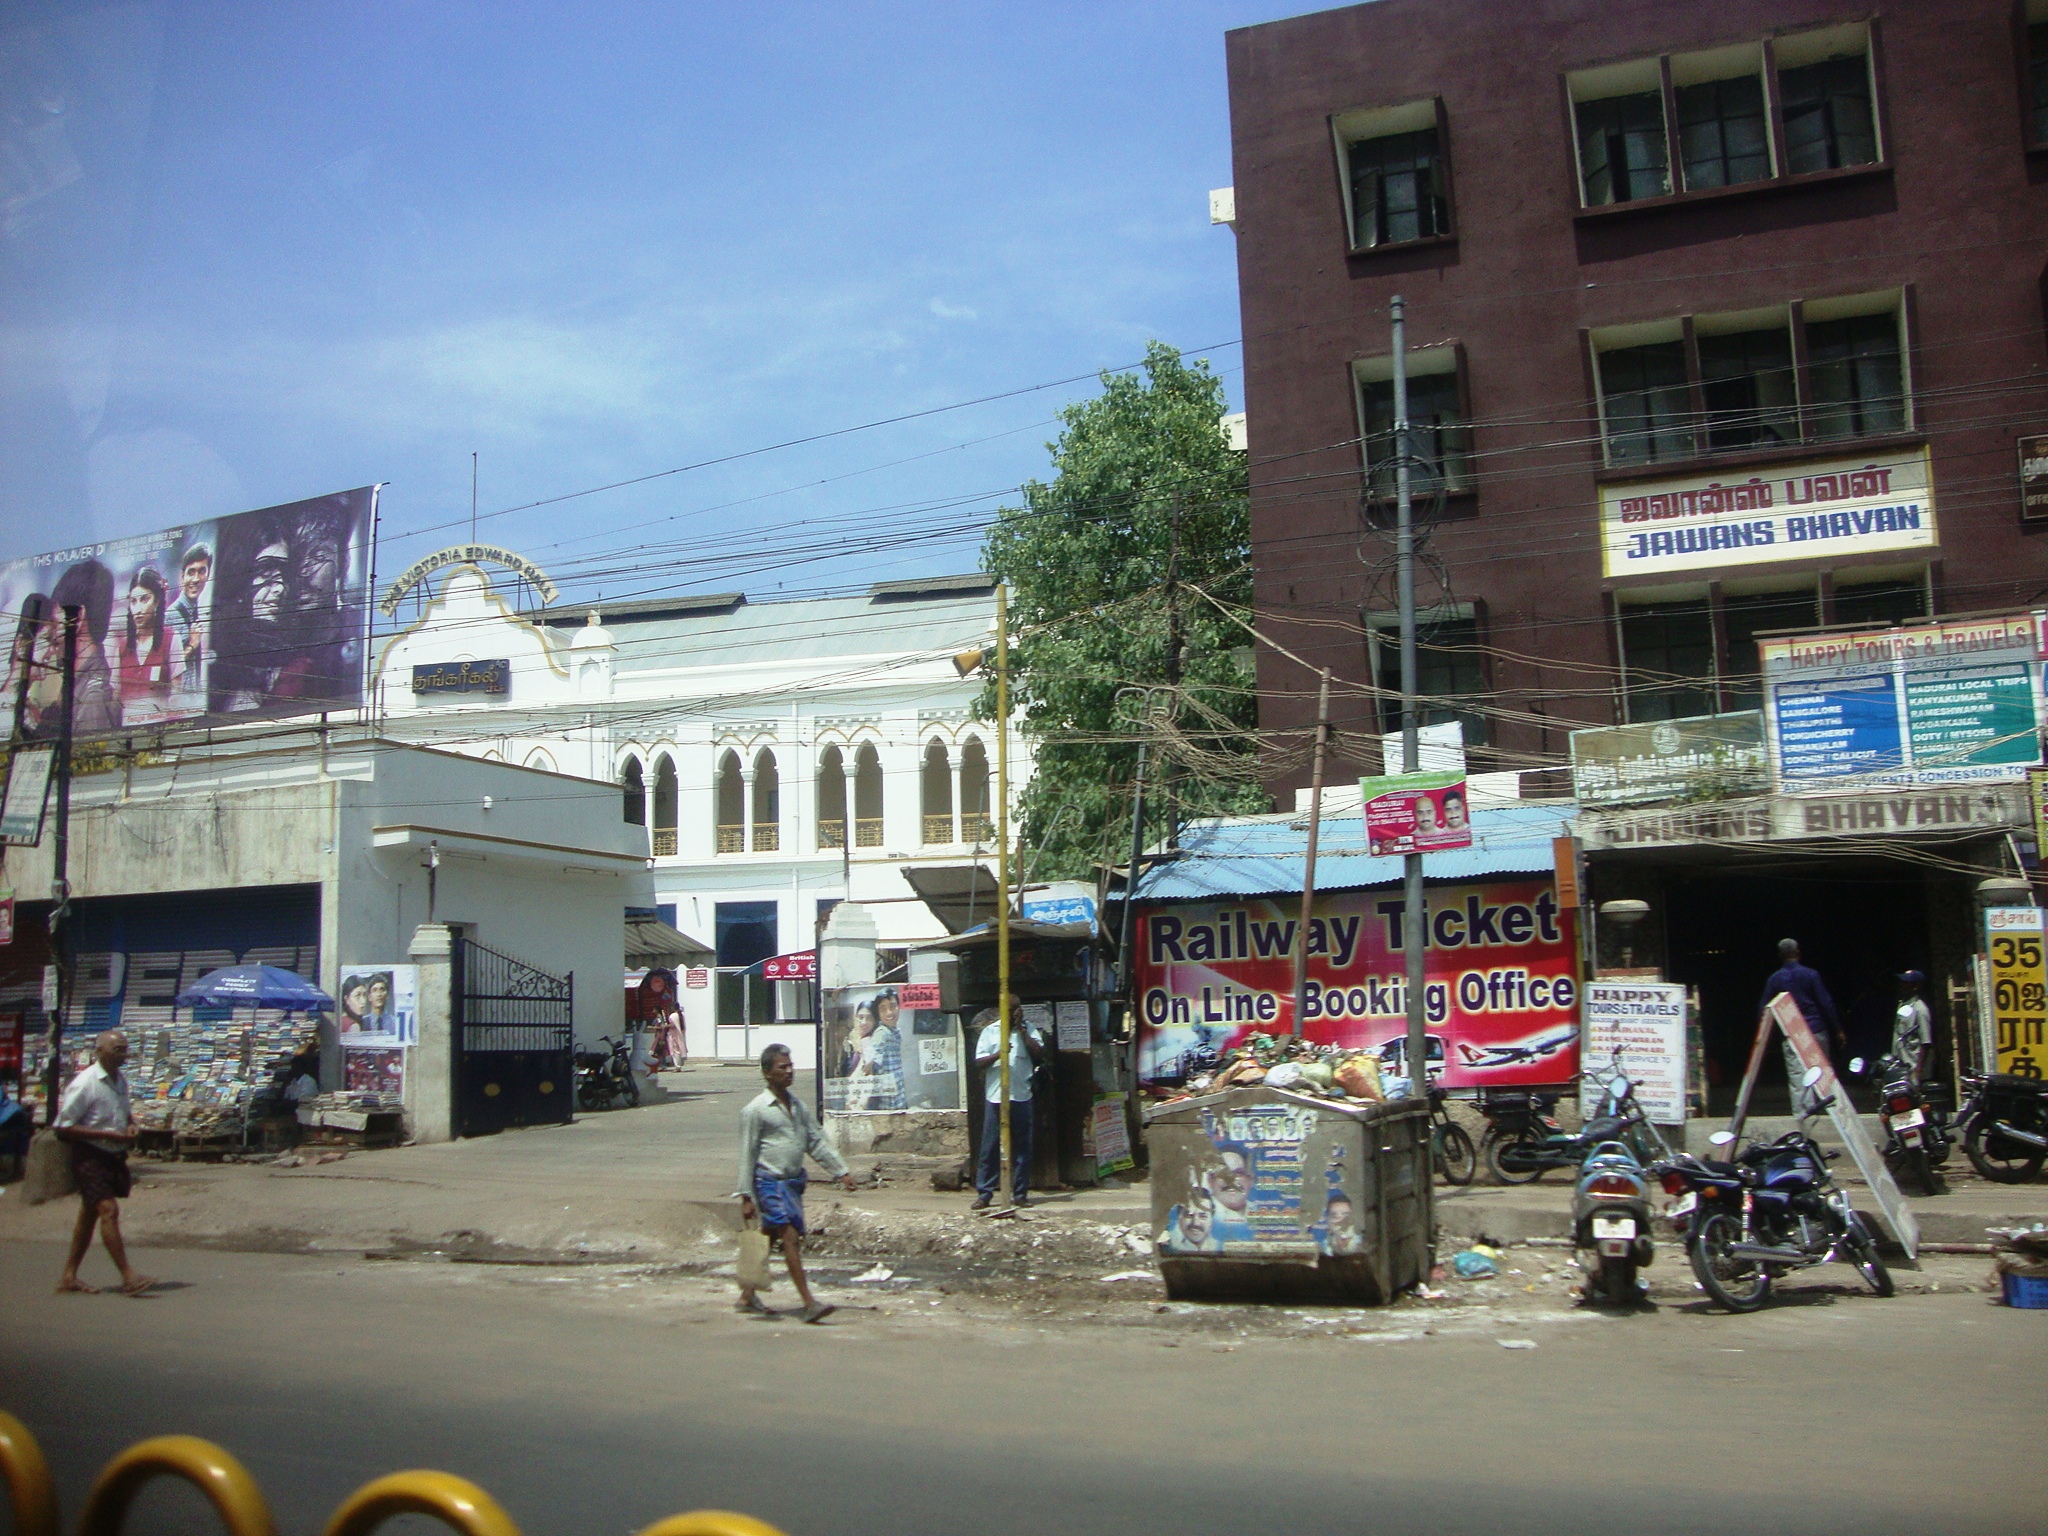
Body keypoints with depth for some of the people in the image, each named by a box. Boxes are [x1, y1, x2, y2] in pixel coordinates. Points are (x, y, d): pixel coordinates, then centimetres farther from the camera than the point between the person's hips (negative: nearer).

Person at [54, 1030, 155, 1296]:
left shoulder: (121, 1079, 9)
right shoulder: (84, 1084, -15)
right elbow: (63, 1126, -16)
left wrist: (130, 1124, 2)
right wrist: (107, 1134, -21)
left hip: (114, 1156, 8)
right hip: (90, 1156, -8)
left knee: (89, 1214, 14)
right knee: (109, 1210, -16)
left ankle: (69, 1277, 25)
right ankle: (128, 1277, -18)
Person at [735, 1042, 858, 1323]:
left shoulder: (799, 1106, 11)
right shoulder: (755, 1110, -8)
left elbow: (817, 1142, 15)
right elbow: (747, 1155, -8)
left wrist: (842, 1172, 8)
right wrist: (746, 1197, -10)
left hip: (793, 1180, 7)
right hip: (769, 1181, -7)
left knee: (769, 1237, 15)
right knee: (791, 1238, -13)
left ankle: (748, 1294, 28)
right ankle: (809, 1303, -14)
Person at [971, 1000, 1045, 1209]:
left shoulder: (1029, 1030, 9)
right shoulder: (990, 1031, 7)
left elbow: (1039, 1054, -5)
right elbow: (979, 1062, 1)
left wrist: (1021, 1030, -6)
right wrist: (997, 1054, -17)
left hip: (1021, 1096, 1)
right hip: (995, 1097, -1)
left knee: (1023, 1147, 5)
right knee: (990, 1147, -1)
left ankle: (1021, 1193, 12)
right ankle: (984, 1194, 4)